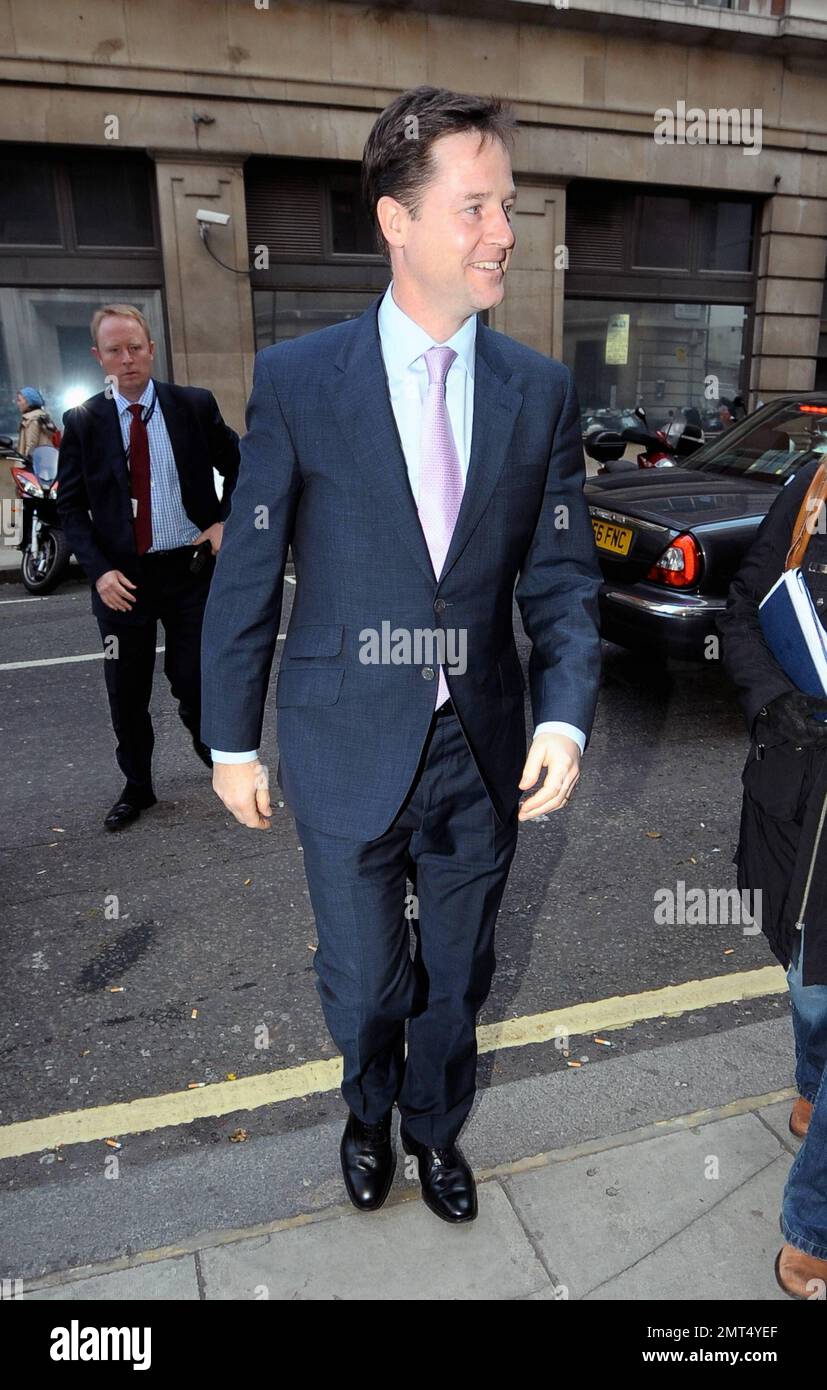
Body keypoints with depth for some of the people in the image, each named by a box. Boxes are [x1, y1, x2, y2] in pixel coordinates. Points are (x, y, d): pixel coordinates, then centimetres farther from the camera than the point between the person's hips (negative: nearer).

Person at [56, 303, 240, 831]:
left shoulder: (195, 406, -1)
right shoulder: (83, 422, 0)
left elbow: (239, 466, 10)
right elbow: (71, 505, 1)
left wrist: (225, 520, -5)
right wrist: (99, 571, -12)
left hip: (190, 569, -1)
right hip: (122, 578, 1)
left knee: (195, 684, 4)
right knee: (126, 693, 11)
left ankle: (221, 761, 34)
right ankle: (137, 787, 31)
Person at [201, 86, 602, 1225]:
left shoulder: (540, 390, -1)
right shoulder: (296, 380, -8)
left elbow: (562, 577, -1)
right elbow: (246, 579, -4)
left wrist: (566, 716, -17)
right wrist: (232, 743, -1)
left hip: (484, 749, 2)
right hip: (348, 749, -1)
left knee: (456, 975, 21)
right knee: (363, 982, 17)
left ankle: (435, 1125, 52)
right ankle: (370, 1111, 53)